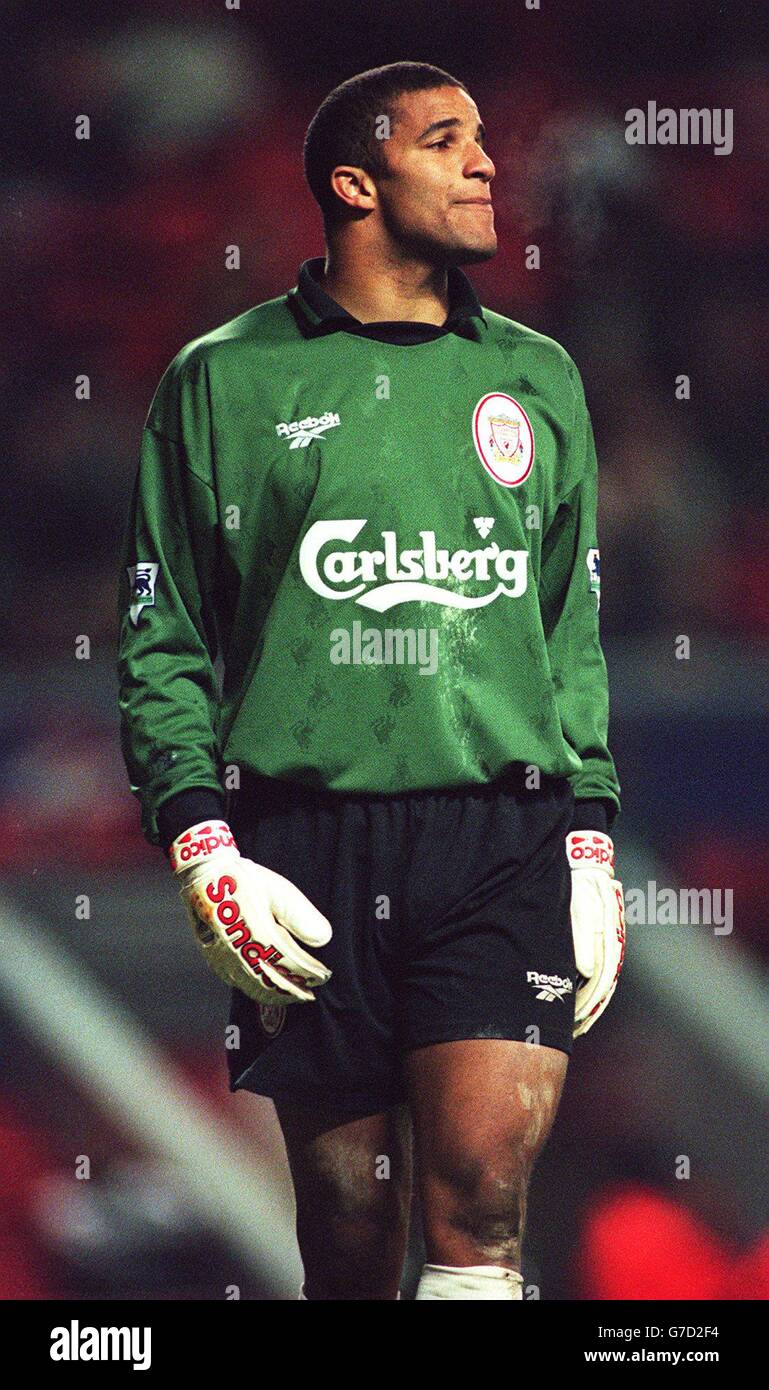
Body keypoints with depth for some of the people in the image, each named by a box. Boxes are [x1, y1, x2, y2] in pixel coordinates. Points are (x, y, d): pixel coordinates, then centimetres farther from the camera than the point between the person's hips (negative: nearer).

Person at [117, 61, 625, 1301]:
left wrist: (591, 849, 11)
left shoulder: (538, 379, 14)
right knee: (349, 1226, 3)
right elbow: (162, 641, 5)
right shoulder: (223, 383, 6)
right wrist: (203, 852, -6)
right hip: (308, 846, -1)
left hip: (505, 838, 1)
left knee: (481, 1198, -14)